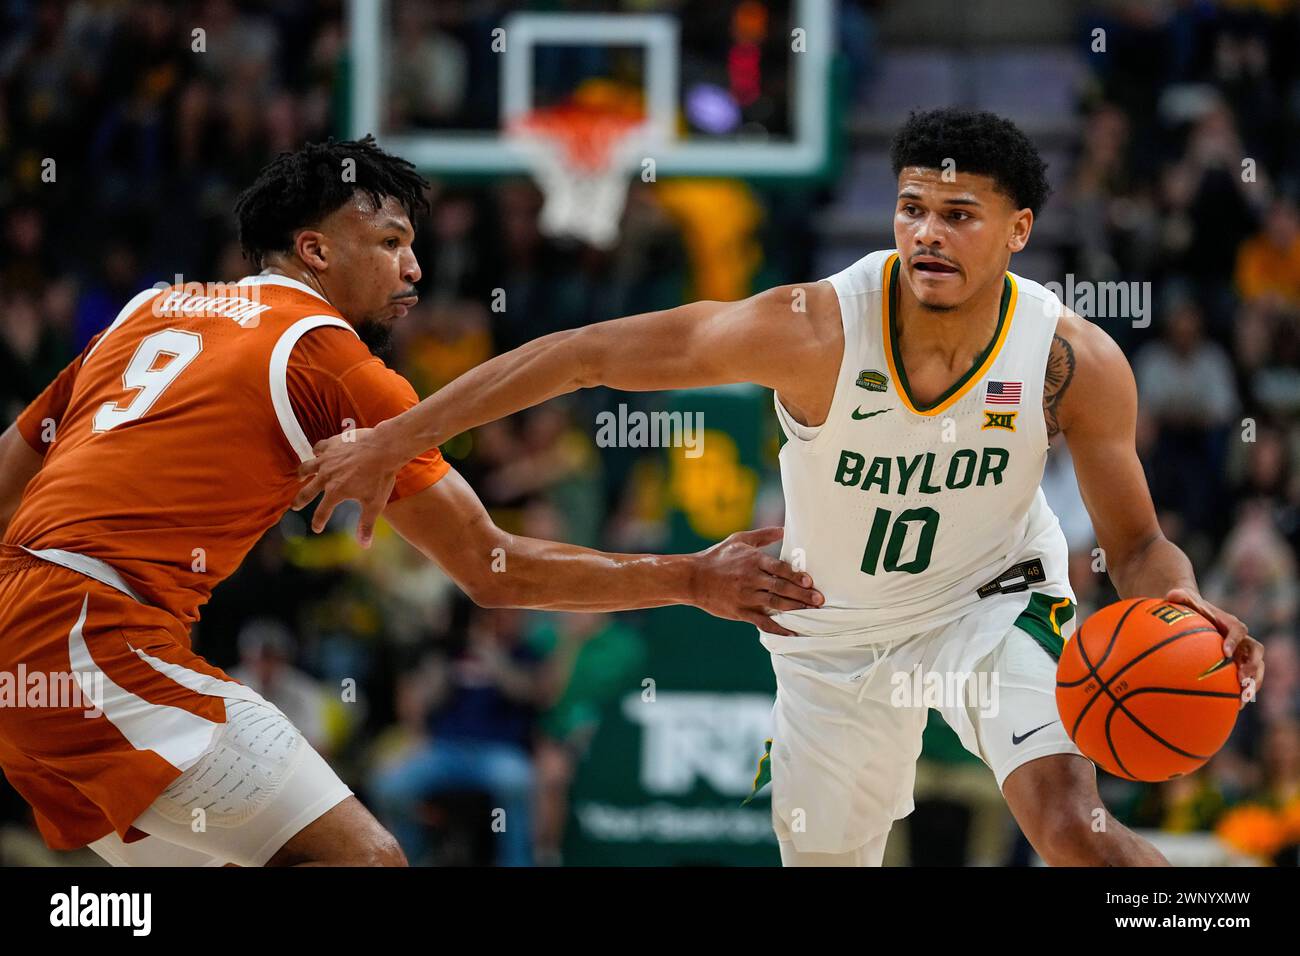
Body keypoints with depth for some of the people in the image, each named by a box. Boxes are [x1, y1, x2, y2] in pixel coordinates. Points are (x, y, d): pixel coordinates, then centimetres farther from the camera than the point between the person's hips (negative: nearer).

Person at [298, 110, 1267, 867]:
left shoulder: (1076, 362, -24)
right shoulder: (814, 329, -30)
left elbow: (1138, 546, -11)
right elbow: (583, 354, -25)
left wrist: (1183, 608, -36)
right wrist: (393, 440, -26)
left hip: (991, 602, -1)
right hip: (835, 632, 1)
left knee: (1070, 826, -25)